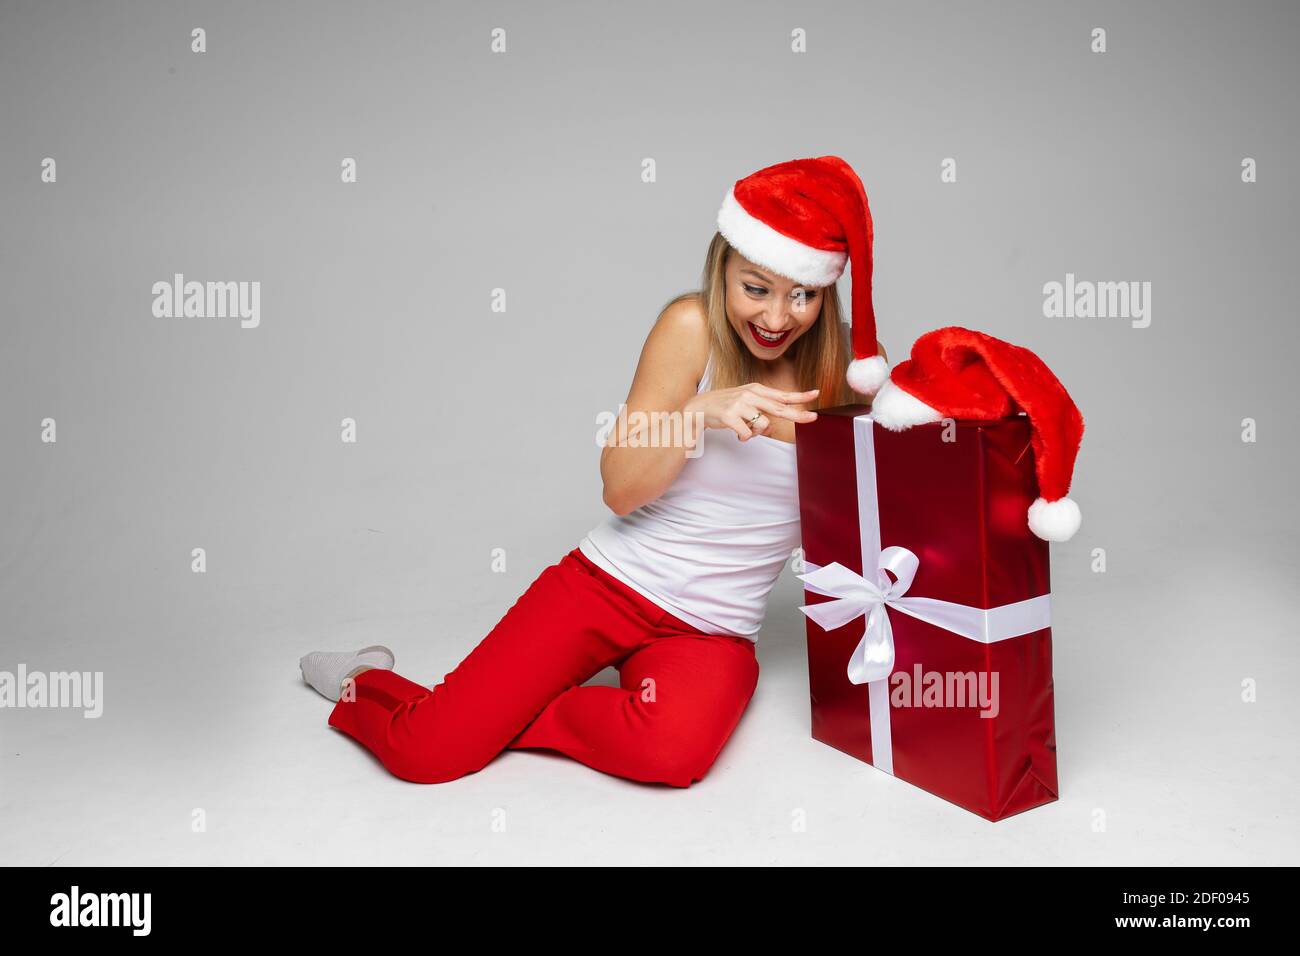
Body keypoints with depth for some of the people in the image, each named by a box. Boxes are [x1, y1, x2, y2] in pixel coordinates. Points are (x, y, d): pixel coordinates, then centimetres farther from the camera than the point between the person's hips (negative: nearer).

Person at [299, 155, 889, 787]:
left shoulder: (851, 358, -2)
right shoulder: (692, 326, -8)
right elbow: (620, 489, -9)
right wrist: (700, 413, -26)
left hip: (711, 632, 2)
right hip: (608, 582, -1)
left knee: (675, 749, -34)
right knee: (425, 750, -10)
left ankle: (500, 714, -5)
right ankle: (365, 684, 26)